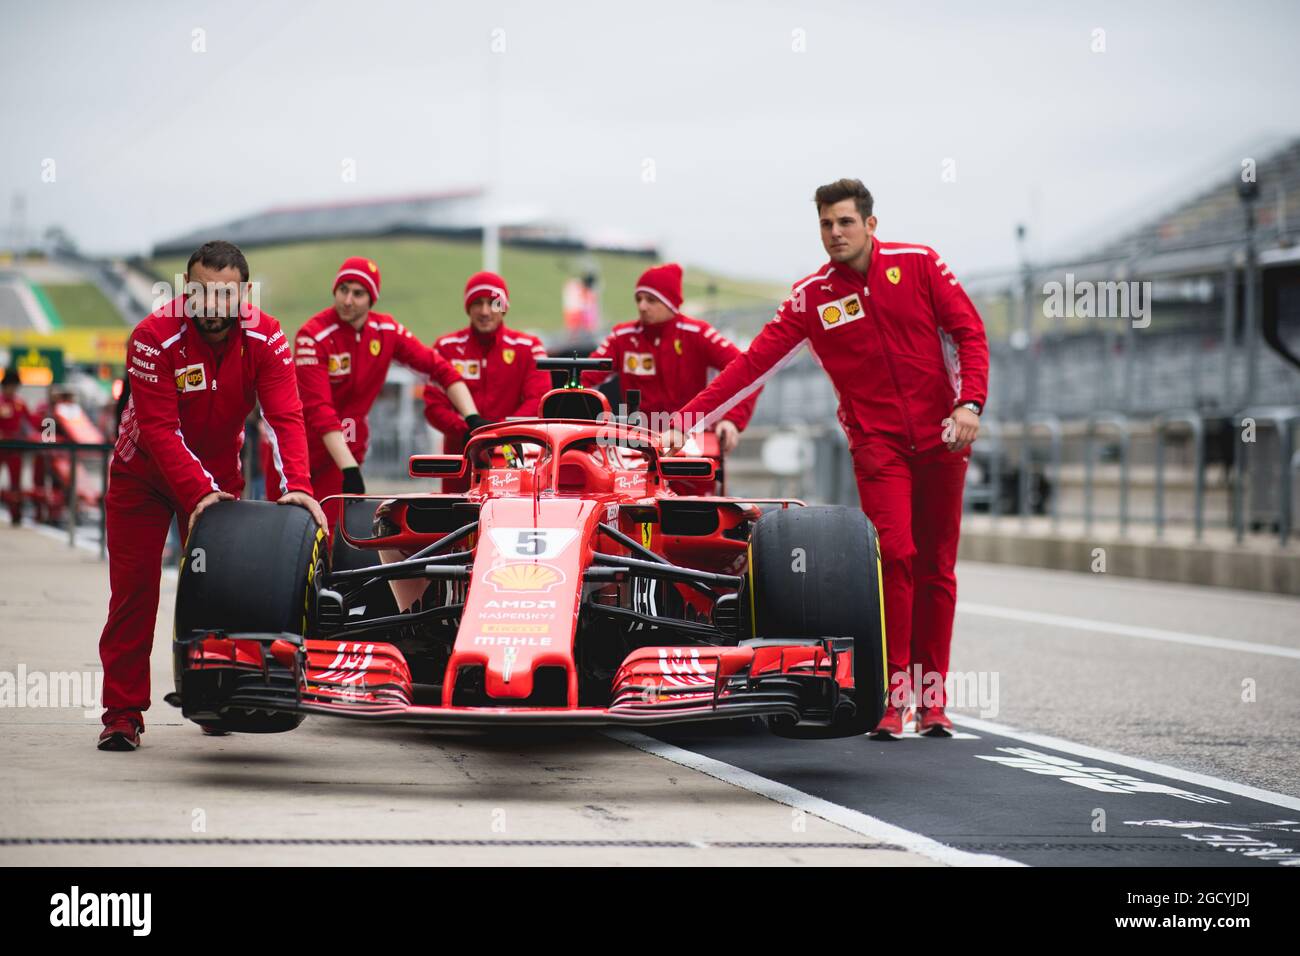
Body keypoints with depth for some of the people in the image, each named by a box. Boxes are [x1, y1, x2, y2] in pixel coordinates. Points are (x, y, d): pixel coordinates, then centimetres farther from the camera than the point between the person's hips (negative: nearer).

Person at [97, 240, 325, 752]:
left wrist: (297, 486, -42)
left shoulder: (266, 339, -19)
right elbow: (160, 430, -32)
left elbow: (285, 416, -27)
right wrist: (198, 493, -44)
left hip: (219, 473, 3)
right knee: (134, 589, -5)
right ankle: (123, 714, -1)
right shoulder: (153, 339, -28)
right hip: (143, 474, -2)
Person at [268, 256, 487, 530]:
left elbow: (439, 368, -1)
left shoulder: (386, 331, -4)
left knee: (332, 528, -3)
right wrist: (349, 468, -34)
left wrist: (472, 418, -14)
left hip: (346, 447, 4)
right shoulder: (313, 336, -19)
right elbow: (319, 409, -26)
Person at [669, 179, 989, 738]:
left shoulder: (920, 265, -1)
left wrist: (969, 402, -15)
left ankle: (932, 697, 10)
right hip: (877, 441, -1)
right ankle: (892, 692, -13)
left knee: (935, 567, 3)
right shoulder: (811, 297, -1)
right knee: (894, 552, -19)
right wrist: (688, 422, -9)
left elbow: (969, 333, 0)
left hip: (940, 439, 1)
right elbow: (753, 363, -3)